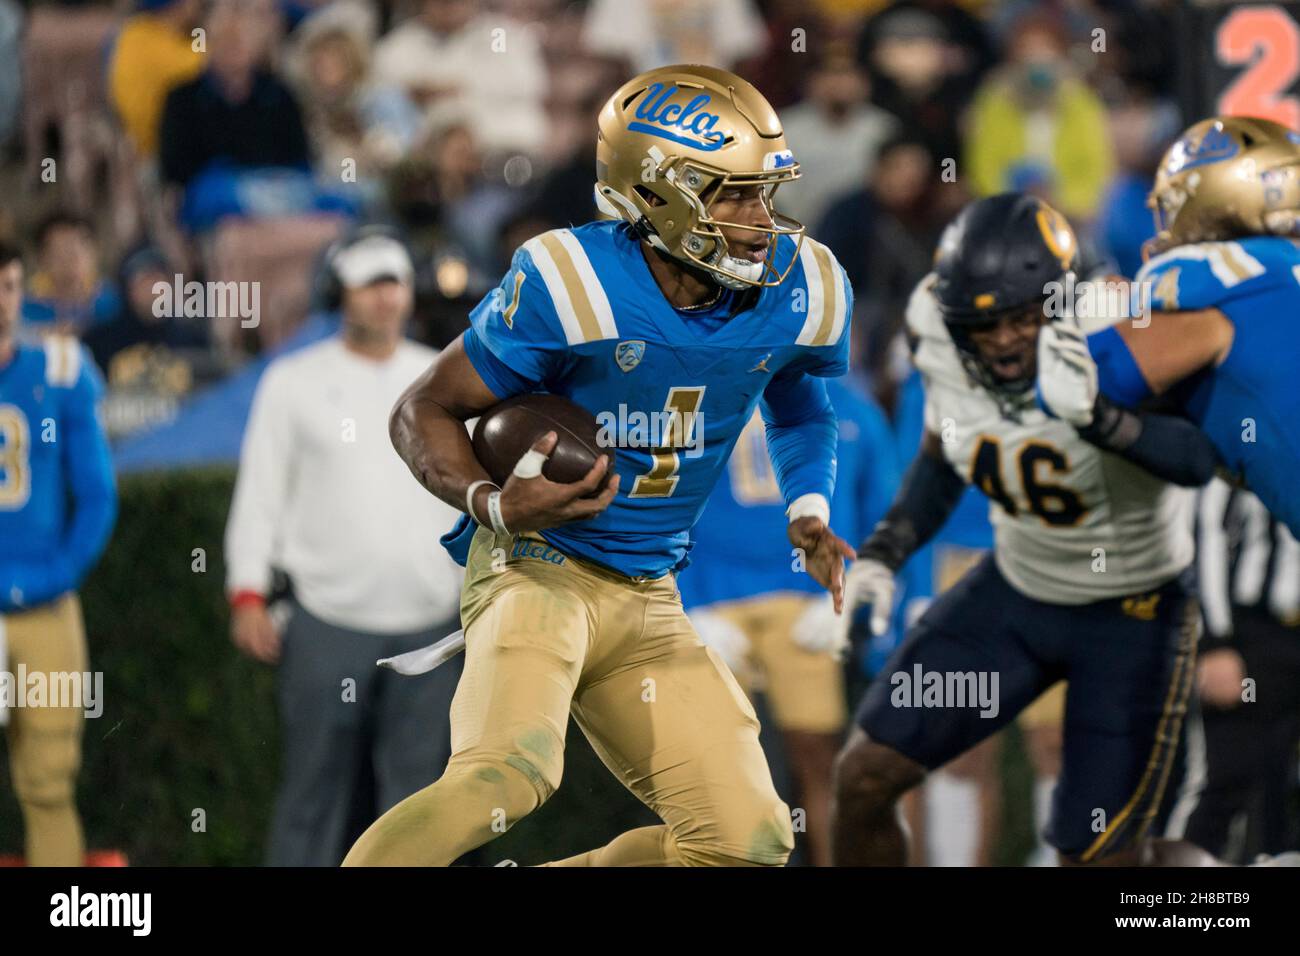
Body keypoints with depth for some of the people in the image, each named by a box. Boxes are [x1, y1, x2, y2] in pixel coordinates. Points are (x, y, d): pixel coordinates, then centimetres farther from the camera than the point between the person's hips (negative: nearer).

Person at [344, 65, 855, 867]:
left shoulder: (798, 295, -3)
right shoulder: (569, 287, -19)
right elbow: (424, 412, -8)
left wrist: (809, 512, 4)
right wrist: (494, 505, -27)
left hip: (649, 603, 6)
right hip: (538, 569, -6)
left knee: (748, 840, -2)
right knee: (508, 773, -34)